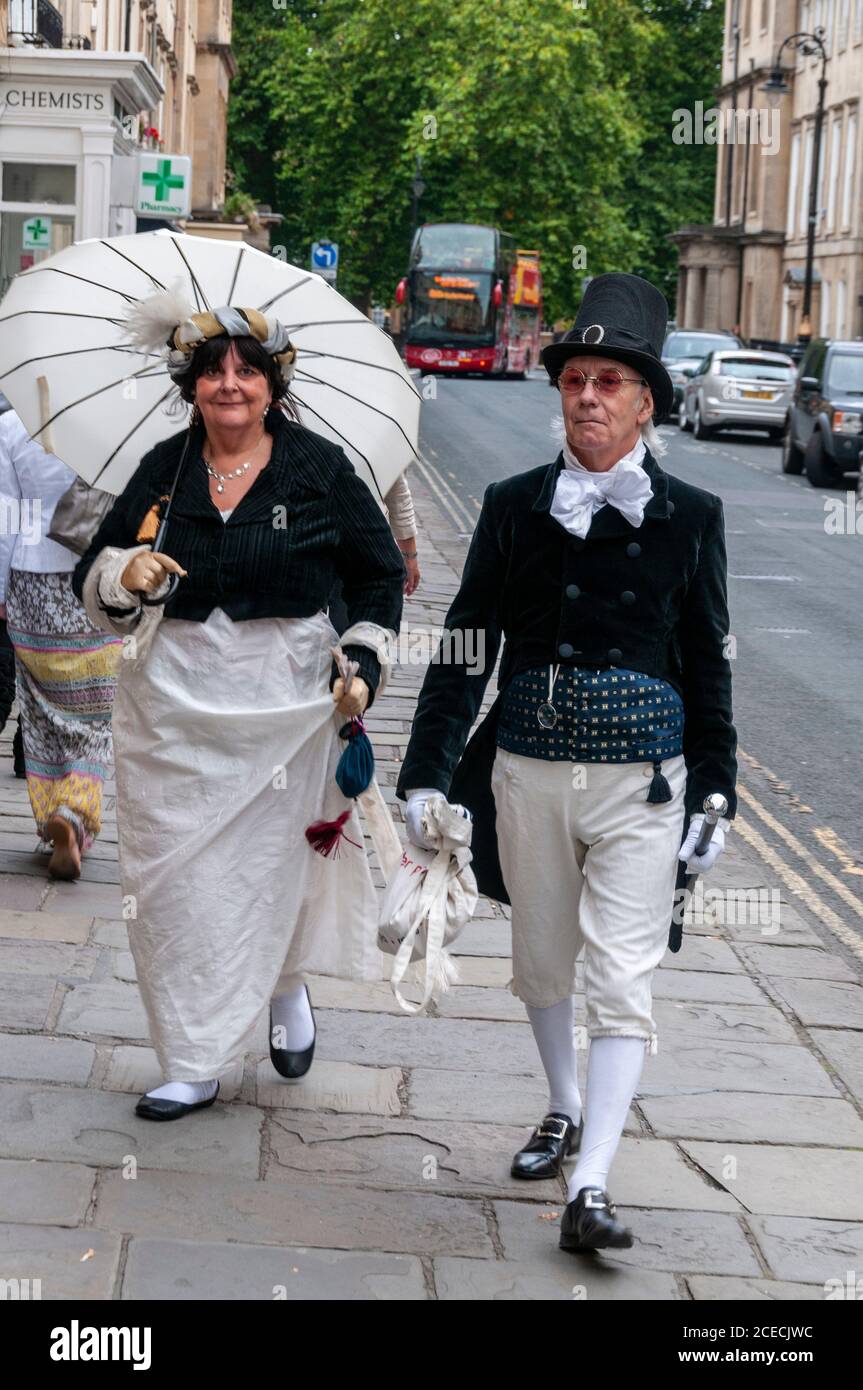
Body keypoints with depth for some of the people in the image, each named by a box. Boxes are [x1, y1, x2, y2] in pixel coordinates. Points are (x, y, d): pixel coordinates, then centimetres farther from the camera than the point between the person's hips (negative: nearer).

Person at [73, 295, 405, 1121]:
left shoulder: (318, 466, -1)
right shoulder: (165, 469, 4)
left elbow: (380, 573, 9)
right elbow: (91, 581, 8)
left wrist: (364, 662, -2)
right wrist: (125, 574, -14)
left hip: (285, 696, -2)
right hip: (175, 697, 2)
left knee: (272, 863, 5)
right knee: (174, 875, 1)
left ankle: (288, 990, 39)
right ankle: (191, 1067, 13)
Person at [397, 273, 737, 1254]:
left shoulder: (689, 518, -2)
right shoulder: (514, 507, 0)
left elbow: (708, 665, 3)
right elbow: (464, 648, 3)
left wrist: (714, 798, 2)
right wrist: (425, 773, -1)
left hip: (643, 780, -2)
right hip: (528, 772, 2)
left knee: (621, 979, -8)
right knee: (541, 964, 17)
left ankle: (590, 1188, -7)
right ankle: (564, 1111, 41)